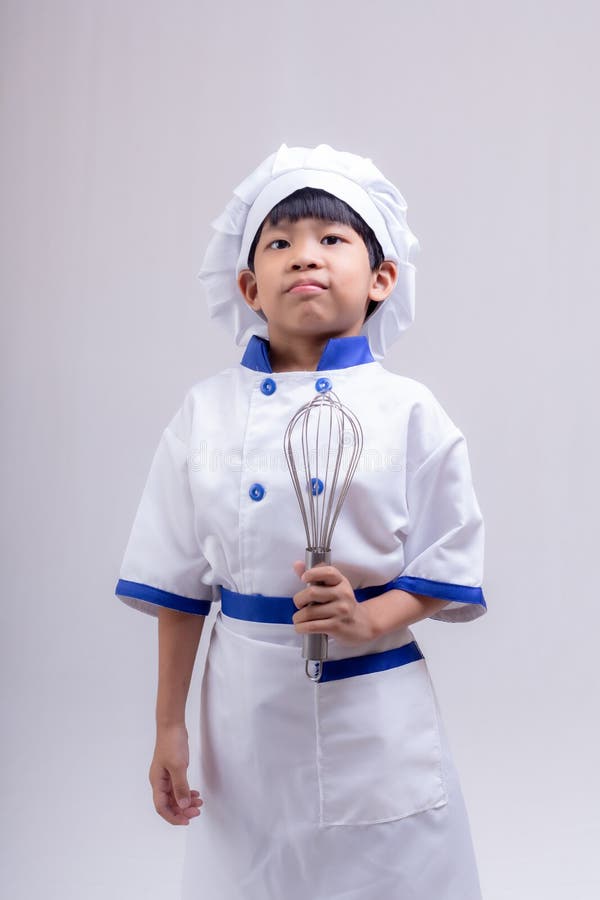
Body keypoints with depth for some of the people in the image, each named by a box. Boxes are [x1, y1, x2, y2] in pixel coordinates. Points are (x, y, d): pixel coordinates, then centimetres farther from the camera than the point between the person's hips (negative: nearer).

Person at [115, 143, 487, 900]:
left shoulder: (407, 411, -5)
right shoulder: (207, 411, -1)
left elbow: (448, 567, -1)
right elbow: (178, 582, 3)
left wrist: (370, 617, -20)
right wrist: (168, 725, 4)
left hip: (376, 706, -1)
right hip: (248, 702, 1)